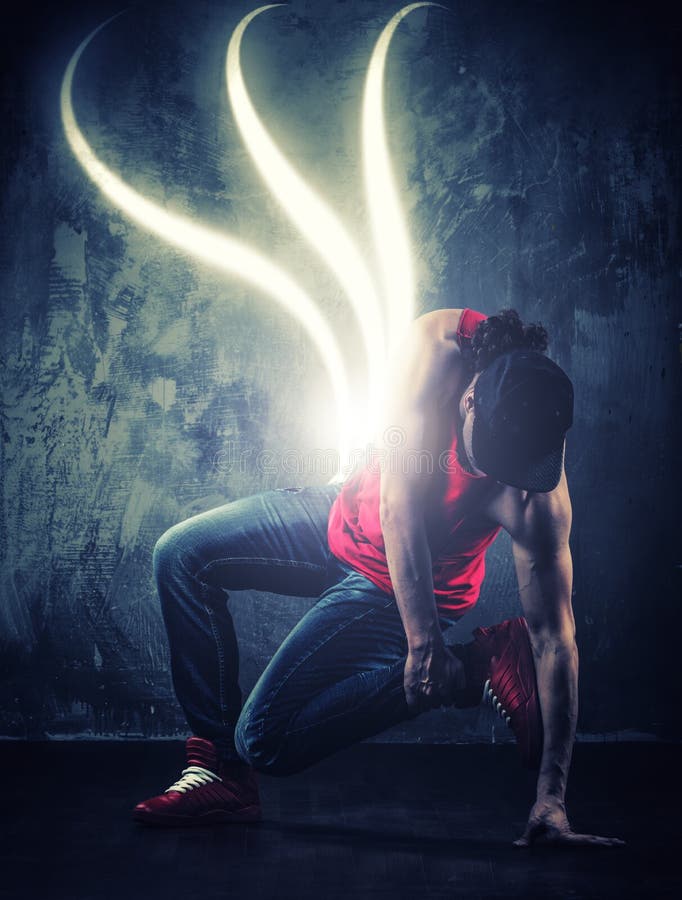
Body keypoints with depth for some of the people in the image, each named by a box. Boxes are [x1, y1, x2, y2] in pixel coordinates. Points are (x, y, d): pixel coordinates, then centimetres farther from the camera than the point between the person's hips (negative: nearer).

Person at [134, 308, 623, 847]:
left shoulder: (536, 495, -33)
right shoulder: (440, 345, -29)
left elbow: (554, 635, -27)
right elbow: (400, 500, -32)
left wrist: (552, 795, -26)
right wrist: (423, 641, -36)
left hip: (405, 581, -5)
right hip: (349, 513, 5)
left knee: (266, 741, -10)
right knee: (182, 555, 0)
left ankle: (477, 667, -3)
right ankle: (219, 762, 5)